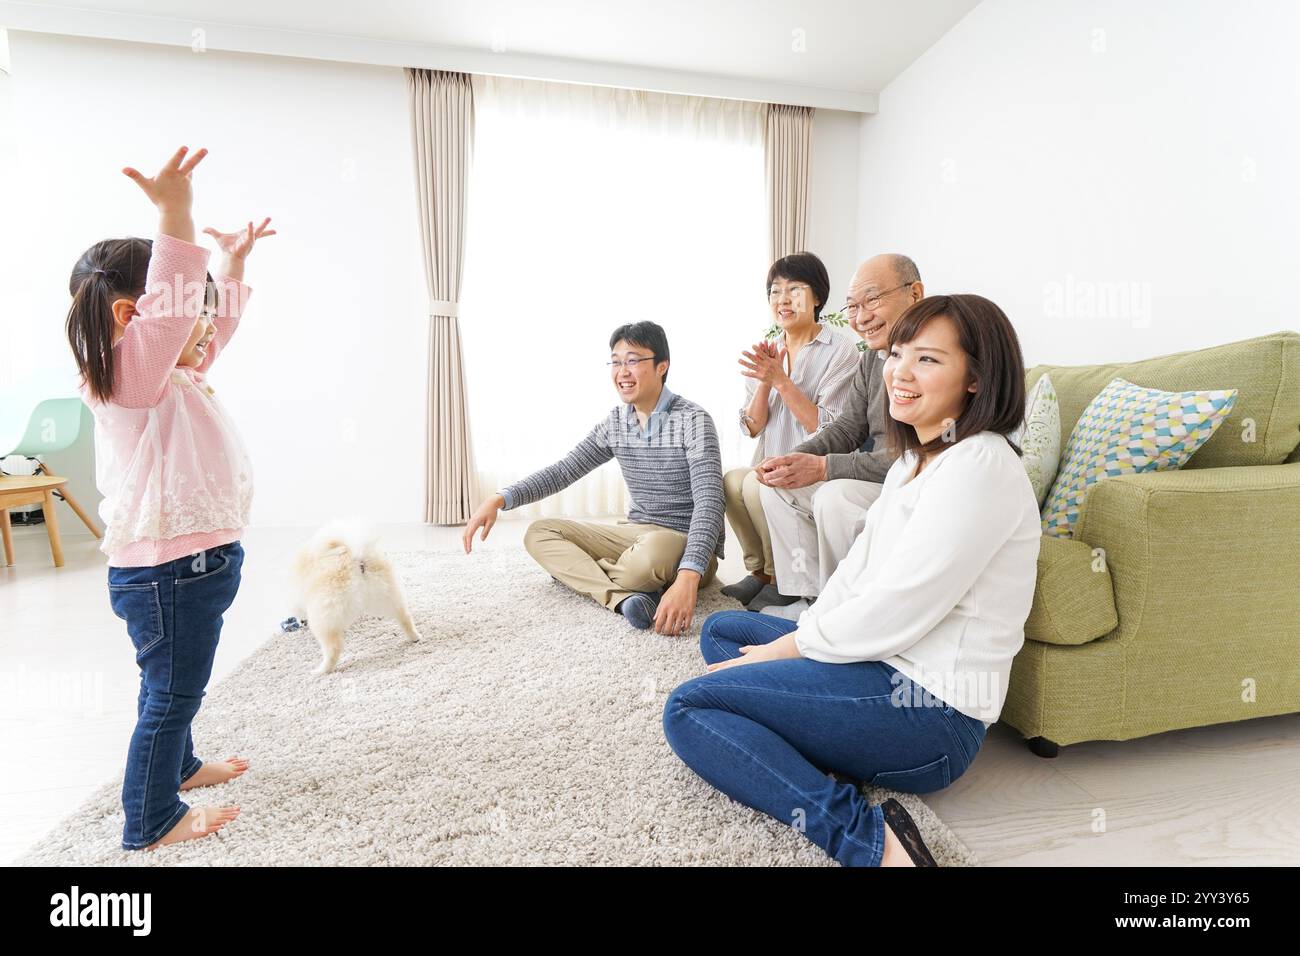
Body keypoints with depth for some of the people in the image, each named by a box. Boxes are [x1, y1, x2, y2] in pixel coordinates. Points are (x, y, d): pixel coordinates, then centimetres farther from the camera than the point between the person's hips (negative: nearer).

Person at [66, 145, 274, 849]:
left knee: (174, 687, 26)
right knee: (172, 692, 6)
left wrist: (233, 262, 26)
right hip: (168, 567, -10)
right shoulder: (132, 373, -18)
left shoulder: (174, 374, 10)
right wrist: (175, 216, -45)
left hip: (192, 560, 10)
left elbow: (216, 323, 25)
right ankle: (151, 822, 23)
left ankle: (178, 766, 47)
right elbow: (169, 306, -36)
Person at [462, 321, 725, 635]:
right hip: (636, 535, 7)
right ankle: (622, 596, -26)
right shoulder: (615, 422, 4)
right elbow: (564, 470, 4)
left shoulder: (693, 420, -16)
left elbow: (709, 502, -27)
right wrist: (499, 499, -11)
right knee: (539, 533, -4)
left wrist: (687, 578, -43)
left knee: (652, 552, -41)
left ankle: (575, 569, -9)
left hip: (690, 545, -7)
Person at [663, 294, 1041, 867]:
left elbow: (893, 612, -22)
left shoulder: (981, 465, -19)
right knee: (720, 630, 20)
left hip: (932, 708, -10)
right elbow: (857, 576, 11)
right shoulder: (914, 460, 12)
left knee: (687, 708, -13)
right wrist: (798, 634, -2)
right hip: (886, 663, 10)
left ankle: (869, 837, -16)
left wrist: (778, 650, -11)